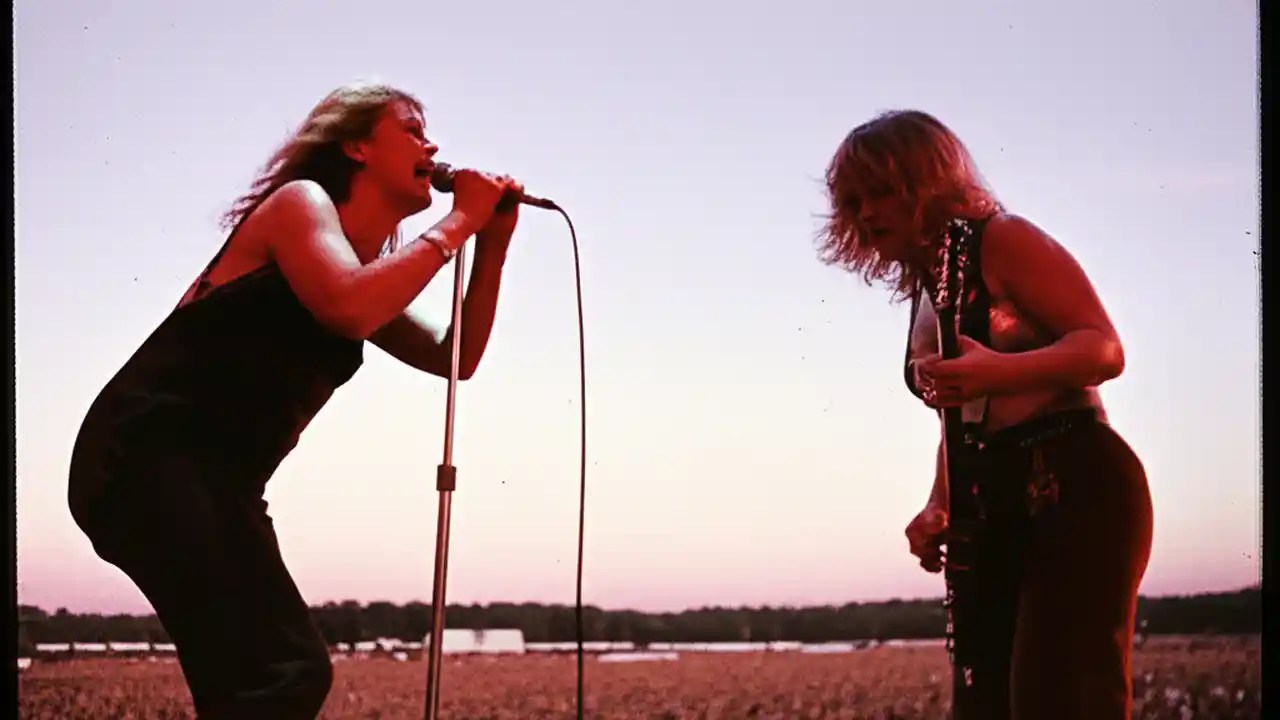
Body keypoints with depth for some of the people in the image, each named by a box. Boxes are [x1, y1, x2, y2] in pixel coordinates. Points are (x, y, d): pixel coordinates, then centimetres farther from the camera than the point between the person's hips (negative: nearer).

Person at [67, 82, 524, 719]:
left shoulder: (369, 268, 25)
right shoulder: (301, 201, -2)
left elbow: (456, 360, 22)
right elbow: (349, 308, -22)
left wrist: (491, 246, 12)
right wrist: (456, 225, -11)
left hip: (215, 482, 10)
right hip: (150, 457, -10)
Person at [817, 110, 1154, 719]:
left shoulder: (1003, 241, -4)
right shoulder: (924, 293, 21)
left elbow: (1104, 348, -14)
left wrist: (999, 370, -31)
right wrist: (937, 510, 8)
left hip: (1080, 489, -9)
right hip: (998, 509, 9)